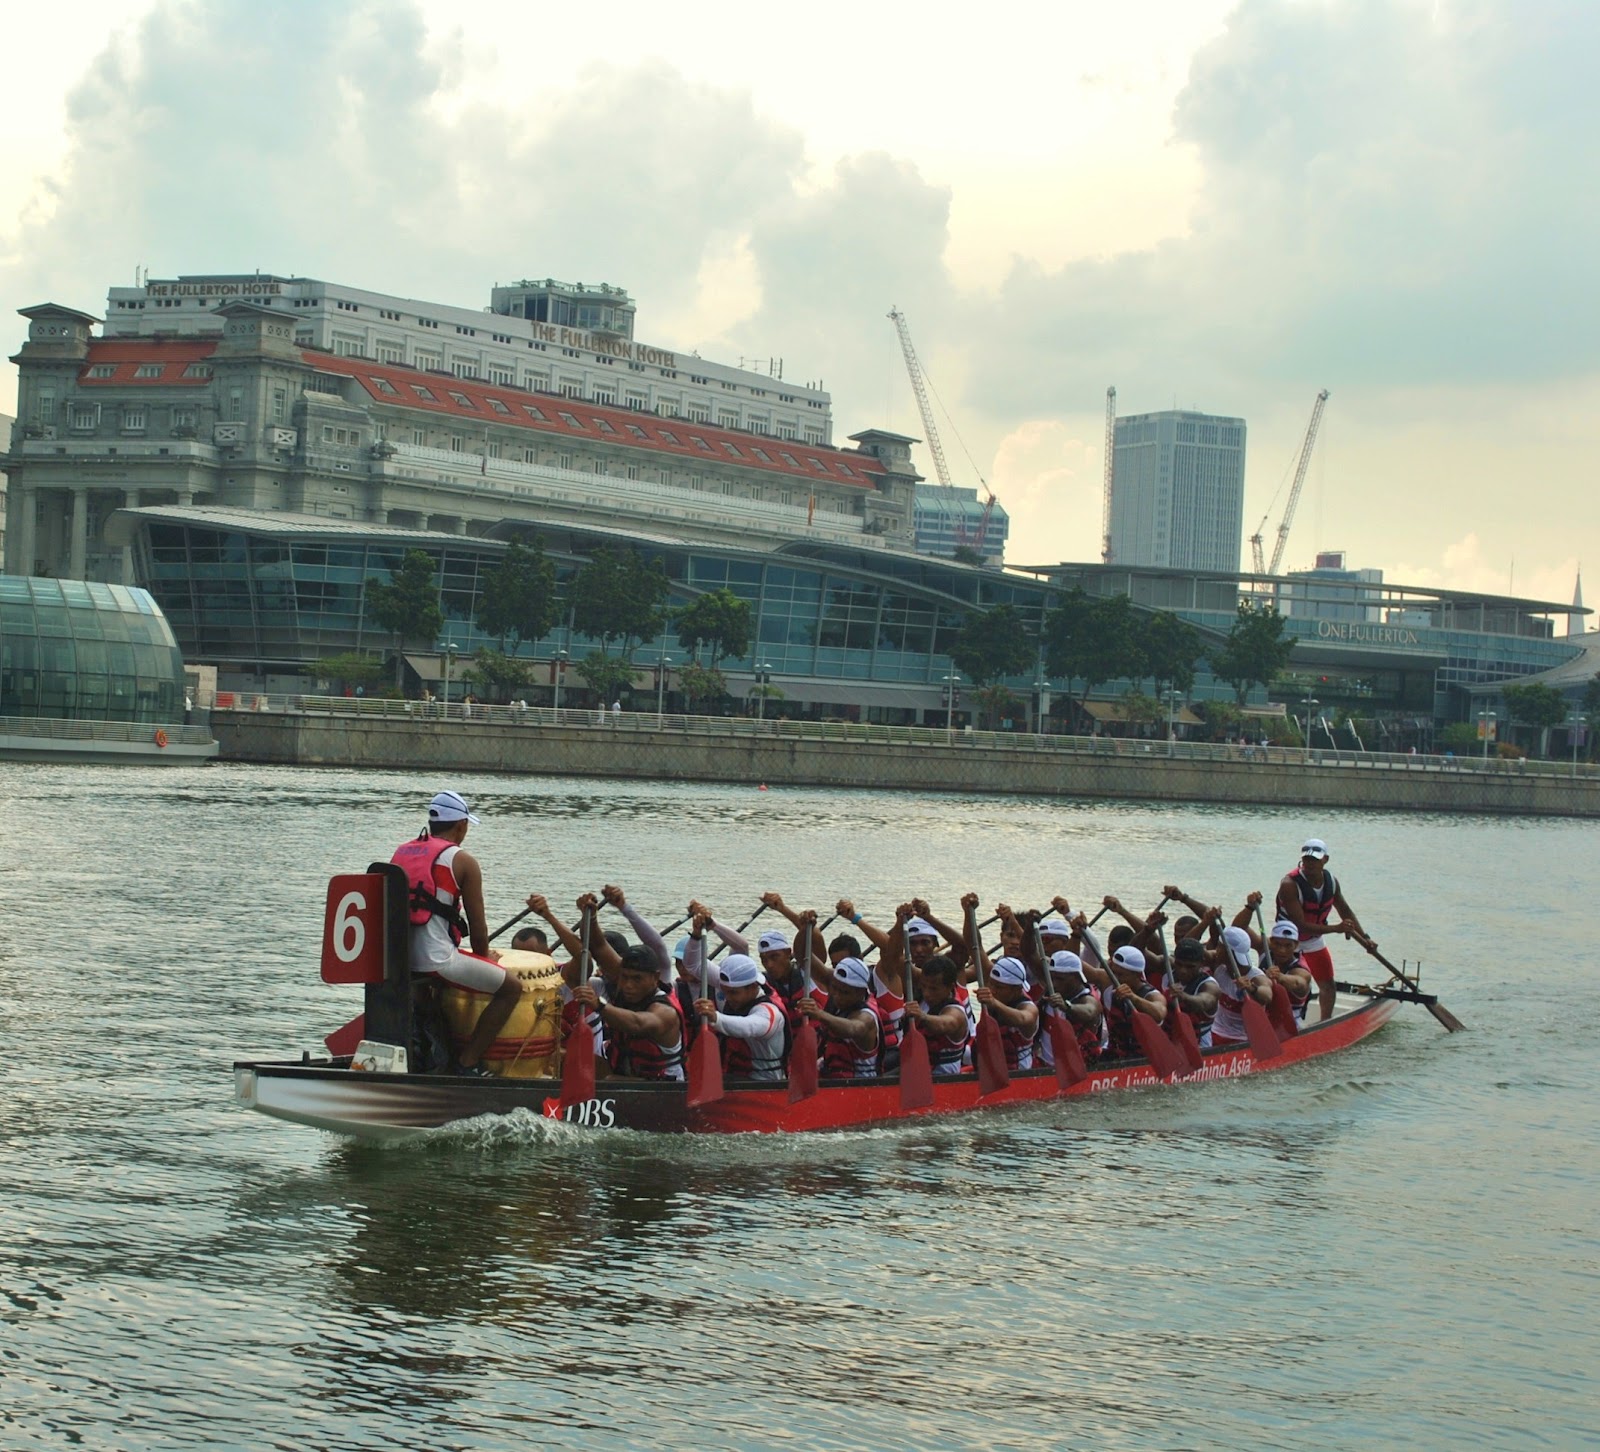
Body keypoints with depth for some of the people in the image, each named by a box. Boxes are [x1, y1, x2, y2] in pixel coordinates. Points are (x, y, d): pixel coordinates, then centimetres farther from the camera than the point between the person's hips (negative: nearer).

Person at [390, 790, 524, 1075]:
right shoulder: (463, 861, -4)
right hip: (437, 960, -8)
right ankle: (468, 1063, -1)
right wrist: (483, 958, 18)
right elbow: (477, 926, -2)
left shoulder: (401, 852, 15)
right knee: (511, 988, 4)